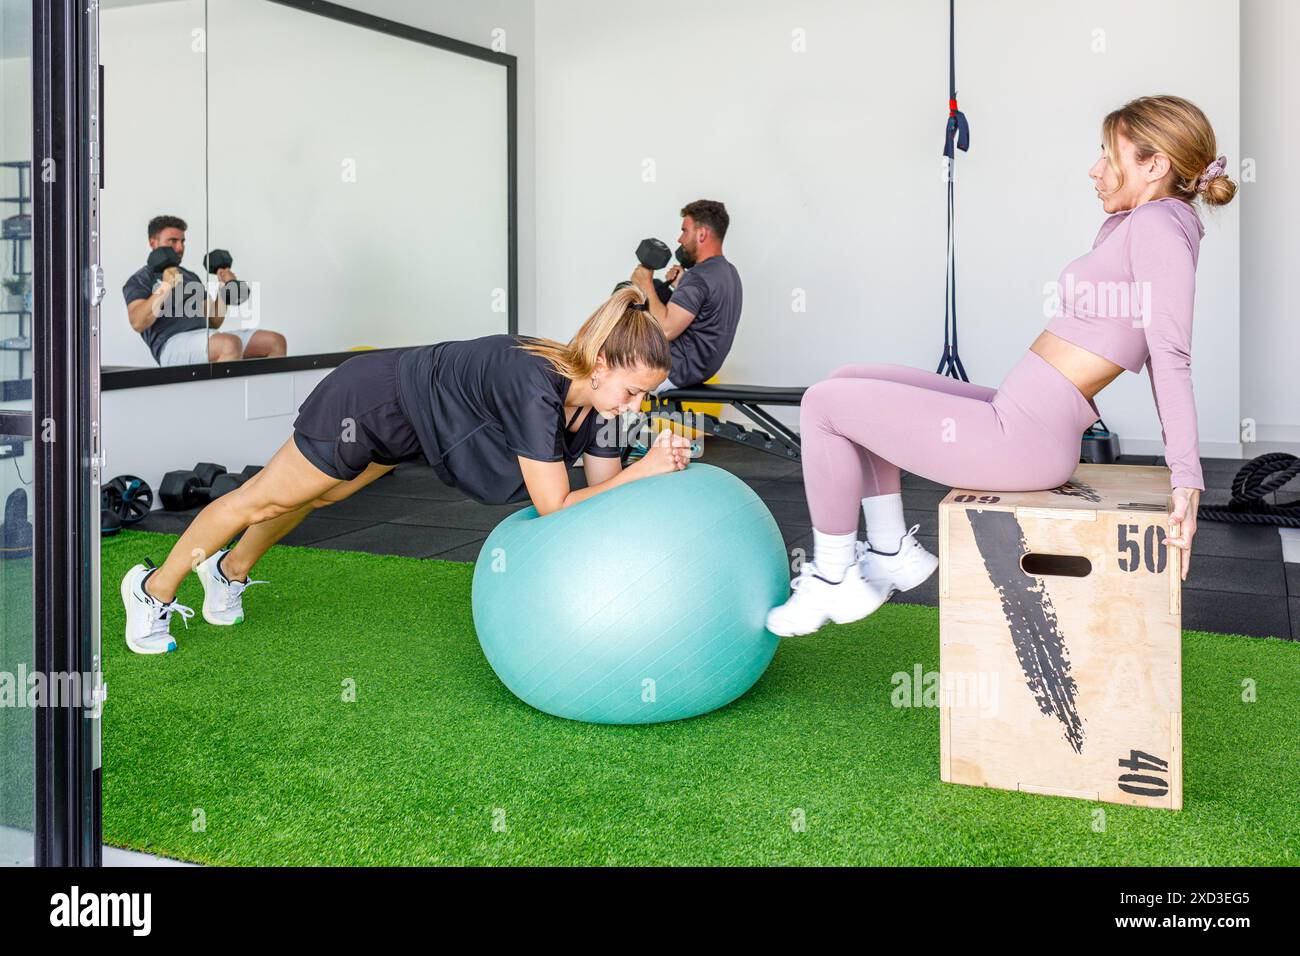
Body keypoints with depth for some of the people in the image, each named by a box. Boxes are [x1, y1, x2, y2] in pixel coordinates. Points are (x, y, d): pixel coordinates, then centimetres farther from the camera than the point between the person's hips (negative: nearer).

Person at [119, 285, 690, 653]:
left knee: (316, 495, 29)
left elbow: (604, 491, -9)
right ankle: (154, 589, 36)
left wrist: (664, 465, -25)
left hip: (408, 422, 8)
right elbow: (555, 509, -37)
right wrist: (645, 470, -38)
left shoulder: (599, 396, -16)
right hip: (373, 400, -7)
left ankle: (230, 573, 56)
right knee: (268, 498, 12)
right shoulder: (536, 386, -39)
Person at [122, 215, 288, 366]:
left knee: (276, 341, -11)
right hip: (173, 343, -7)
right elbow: (138, 323, -10)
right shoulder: (140, 280, 8)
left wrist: (223, 288, 13)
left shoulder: (191, 277, 30)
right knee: (231, 344, -38)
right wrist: (165, 287, -17)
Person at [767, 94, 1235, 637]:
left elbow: (1172, 358, -20)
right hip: (1019, 419, 11)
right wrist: (1178, 463, 21)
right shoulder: (1143, 226, 17)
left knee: (824, 405, -5)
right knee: (846, 383, 17)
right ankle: (892, 552, 21)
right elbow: (1160, 356, 19)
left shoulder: (1157, 223, -14)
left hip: (1022, 439, -11)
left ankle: (833, 578, 8)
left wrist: (1187, 480, -23)